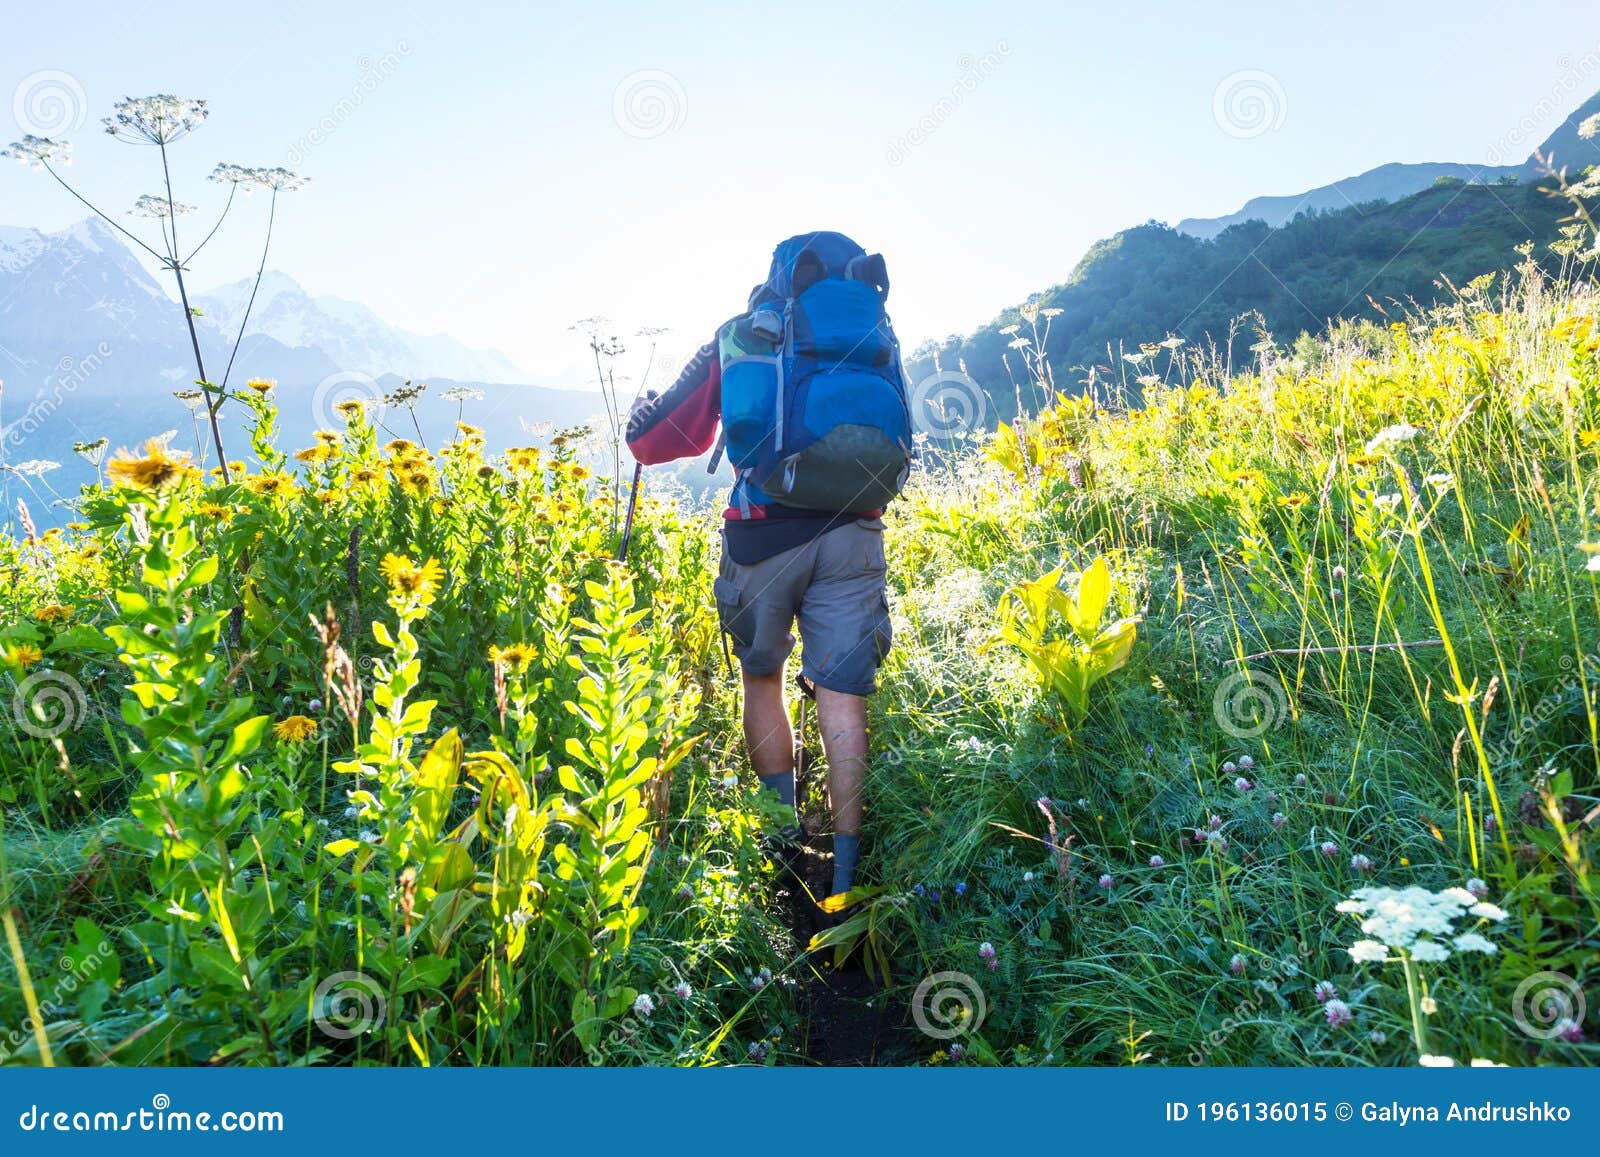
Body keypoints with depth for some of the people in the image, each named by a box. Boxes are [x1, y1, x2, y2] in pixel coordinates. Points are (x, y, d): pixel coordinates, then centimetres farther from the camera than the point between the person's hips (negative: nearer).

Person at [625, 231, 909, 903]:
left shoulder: (740, 335, 11)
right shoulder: (879, 341, 16)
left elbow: (652, 441, 13)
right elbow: (898, 450, 24)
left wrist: (639, 420, 35)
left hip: (763, 534, -1)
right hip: (852, 535, 1)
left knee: (762, 678, 19)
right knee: (842, 696, 5)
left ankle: (787, 833, 17)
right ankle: (844, 870, 7)